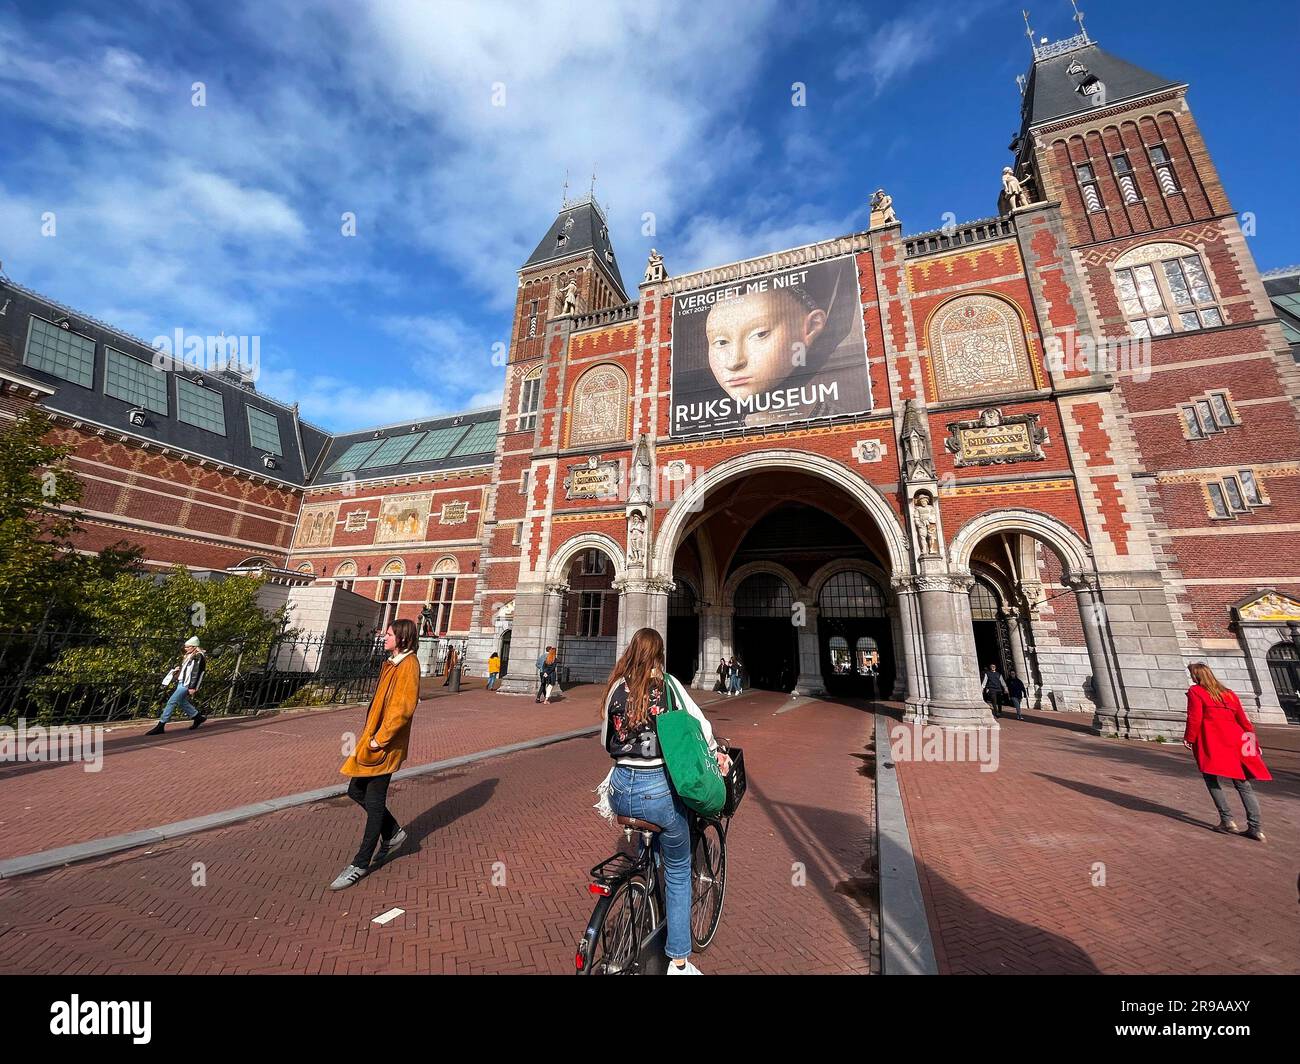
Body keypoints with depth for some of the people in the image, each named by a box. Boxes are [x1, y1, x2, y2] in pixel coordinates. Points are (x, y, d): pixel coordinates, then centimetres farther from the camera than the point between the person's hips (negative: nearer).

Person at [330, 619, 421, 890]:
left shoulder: (408, 665, -18)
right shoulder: (391, 663, 12)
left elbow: (403, 708, -24)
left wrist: (379, 739, -20)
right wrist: (369, 734, 14)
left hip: (386, 746, -9)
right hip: (373, 739, 9)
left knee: (374, 802, 3)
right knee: (356, 791, 16)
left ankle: (360, 865, 18)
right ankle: (393, 833, 31)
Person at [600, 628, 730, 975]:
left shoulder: (615, 688, 0)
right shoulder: (667, 684, -9)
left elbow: (606, 742, 9)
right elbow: (699, 723, -8)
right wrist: (716, 754, 10)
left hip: (620, 790, 5)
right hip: (658, 790, -4)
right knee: (678, 871, 19)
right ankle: (679, 961, 28)